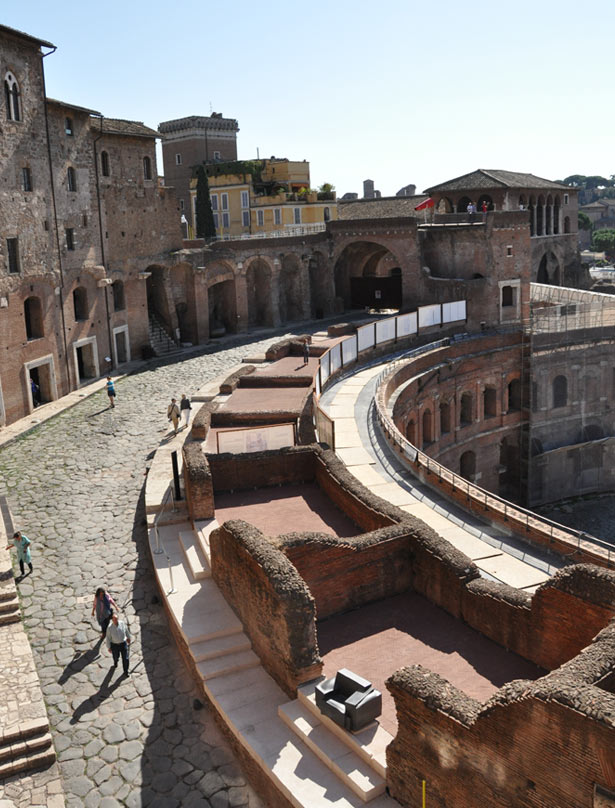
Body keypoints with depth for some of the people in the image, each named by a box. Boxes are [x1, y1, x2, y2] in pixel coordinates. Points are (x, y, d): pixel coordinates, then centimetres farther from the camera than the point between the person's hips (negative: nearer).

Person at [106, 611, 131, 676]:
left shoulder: (122, 623, -17)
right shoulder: (110, 628, -21)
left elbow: (126, 630, 3)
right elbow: (108, 637, -9)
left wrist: (128, 637, 18)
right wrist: (109, 647, -4)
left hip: (123, 643, 1)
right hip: (114, 645, -1)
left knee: (125, 658, 5)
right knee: (116, 657, 24)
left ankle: (126, 671, 30)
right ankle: (115, 662, 62)